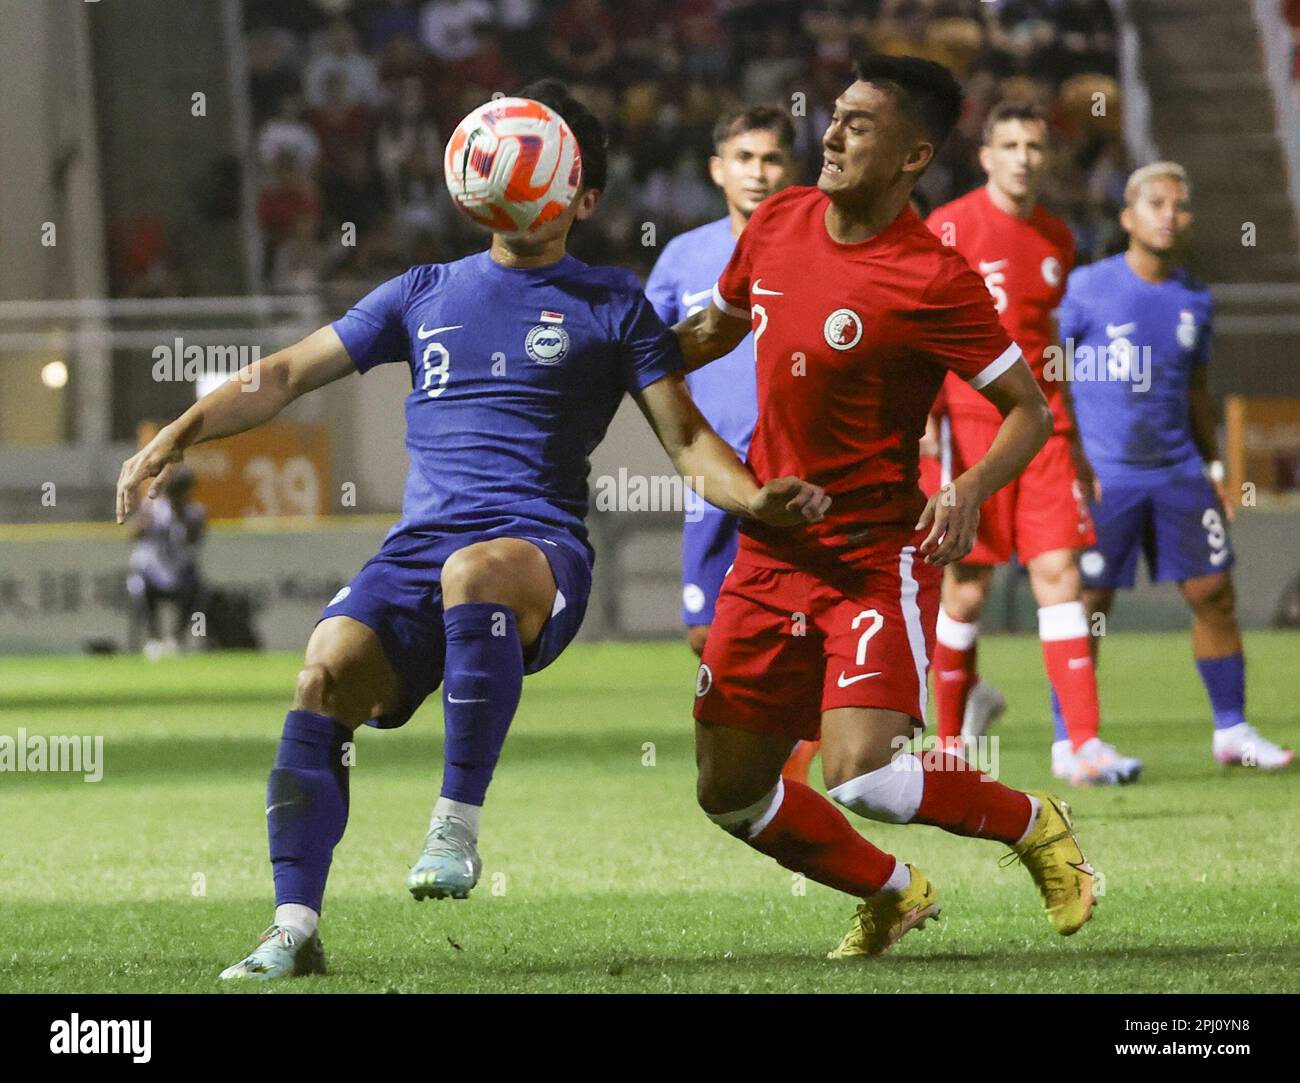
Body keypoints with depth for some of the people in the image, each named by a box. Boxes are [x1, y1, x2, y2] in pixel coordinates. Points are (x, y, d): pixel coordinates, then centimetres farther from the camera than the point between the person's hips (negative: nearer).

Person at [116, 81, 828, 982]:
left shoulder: (611, 304, 13)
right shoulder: (426, 295, 22)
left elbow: (687, 439, 9)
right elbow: (287, 375, 23)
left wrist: (756, 497, -11)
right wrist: (180, 434, 10)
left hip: (540, 550, -3)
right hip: (417, 548, 4)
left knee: (475, 569, -40)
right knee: (327, 671, -25)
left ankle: (458, 824, -32)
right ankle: (295, 931, -24)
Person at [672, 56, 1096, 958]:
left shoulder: (934, 280, -15)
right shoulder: (778, 223, 4)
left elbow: (1030, 410, -10)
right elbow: (717, 327, 23)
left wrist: (970, 491, -27)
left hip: (878, 560, -7)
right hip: (771, 553, 7)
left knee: (861, 779, -22)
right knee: (729, 792, 6)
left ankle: (1032, 823, 7)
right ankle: (894, 895, 31)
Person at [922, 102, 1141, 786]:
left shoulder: (1057, 239, 13)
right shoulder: (949, 228, -4)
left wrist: (1073, 443, 24)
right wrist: (925, 422, -17)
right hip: (969, 420, -4)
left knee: (1059, 573, -6)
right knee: (966, 588, 0)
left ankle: (1083, 746, -11)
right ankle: (951, 739, 20)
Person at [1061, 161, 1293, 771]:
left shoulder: (1195, 301, 9)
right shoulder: (1088, 289, -6)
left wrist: (1213, 469, 18)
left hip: (1179, 473, 5)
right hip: (1103, 474, -5)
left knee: (1214, 593, 2)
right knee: (1087, 605, -3)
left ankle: (1231, 731, 12)